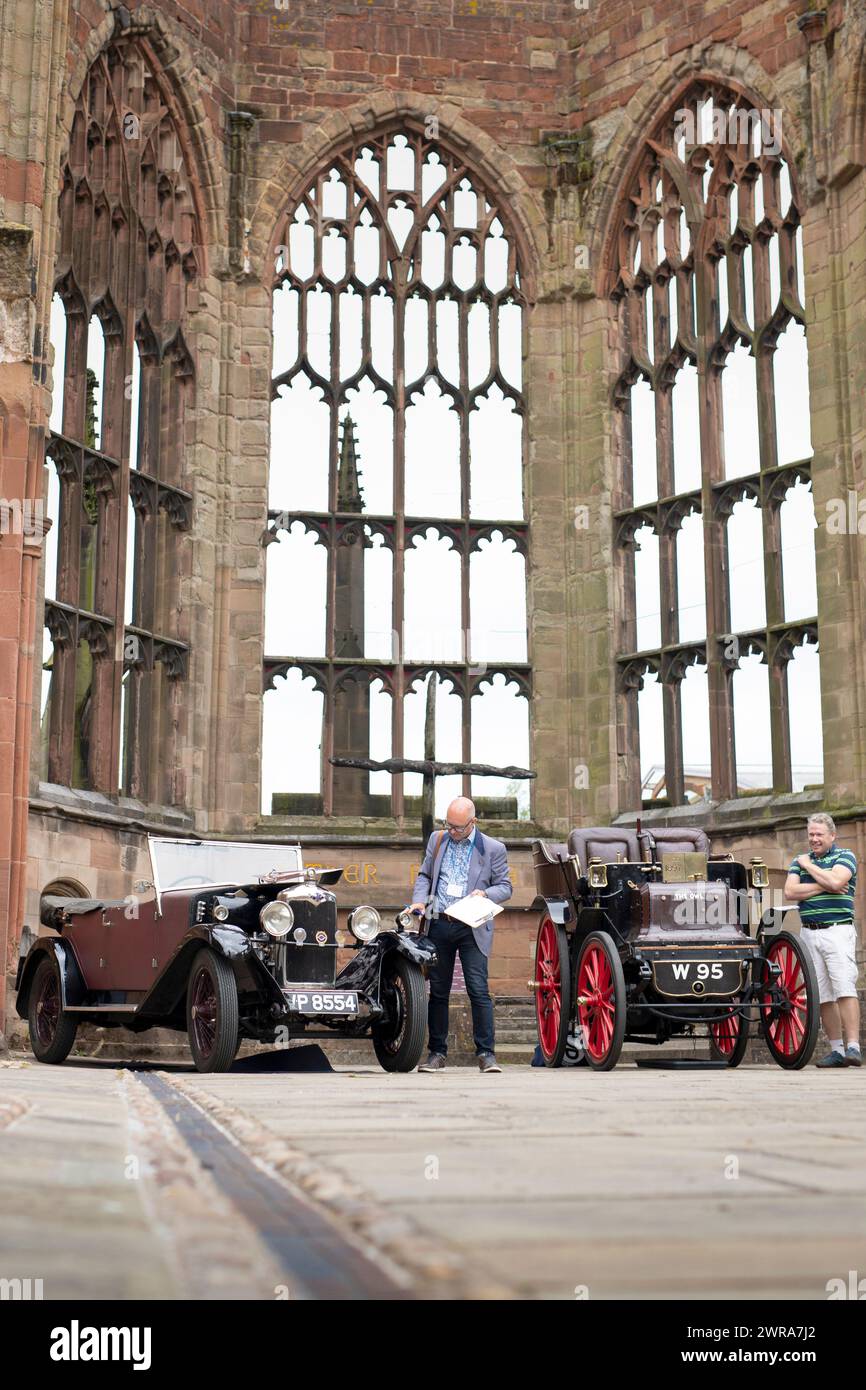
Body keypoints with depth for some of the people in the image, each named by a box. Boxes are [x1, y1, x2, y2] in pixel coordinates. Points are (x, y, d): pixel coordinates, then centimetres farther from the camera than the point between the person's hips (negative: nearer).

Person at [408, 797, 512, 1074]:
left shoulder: (493, 848, 1)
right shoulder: (437, 839, 11)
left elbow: (505, 887, 3)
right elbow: (424, 875, 17)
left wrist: (485, 894, -17)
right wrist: (419, 901, -1)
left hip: (472, 928, -3)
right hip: (438, 924, 3)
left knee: (479, 990, -10)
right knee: (438, 991, 8)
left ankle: (486, 1053, -4)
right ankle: (437, 1053, 16)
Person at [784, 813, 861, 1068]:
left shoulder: (844, 856, 3)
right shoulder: (799, 861, 16)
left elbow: (835, 881, -17)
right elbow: (790, 892, 0)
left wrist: (808, 865, -3)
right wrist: (823, 887, -8)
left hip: (838, 930, -5)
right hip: (810, 934, 5)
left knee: (845, 989, -14)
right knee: (823, 995, 4)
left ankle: (853, 1047, -17)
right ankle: (837, 1050, 9)